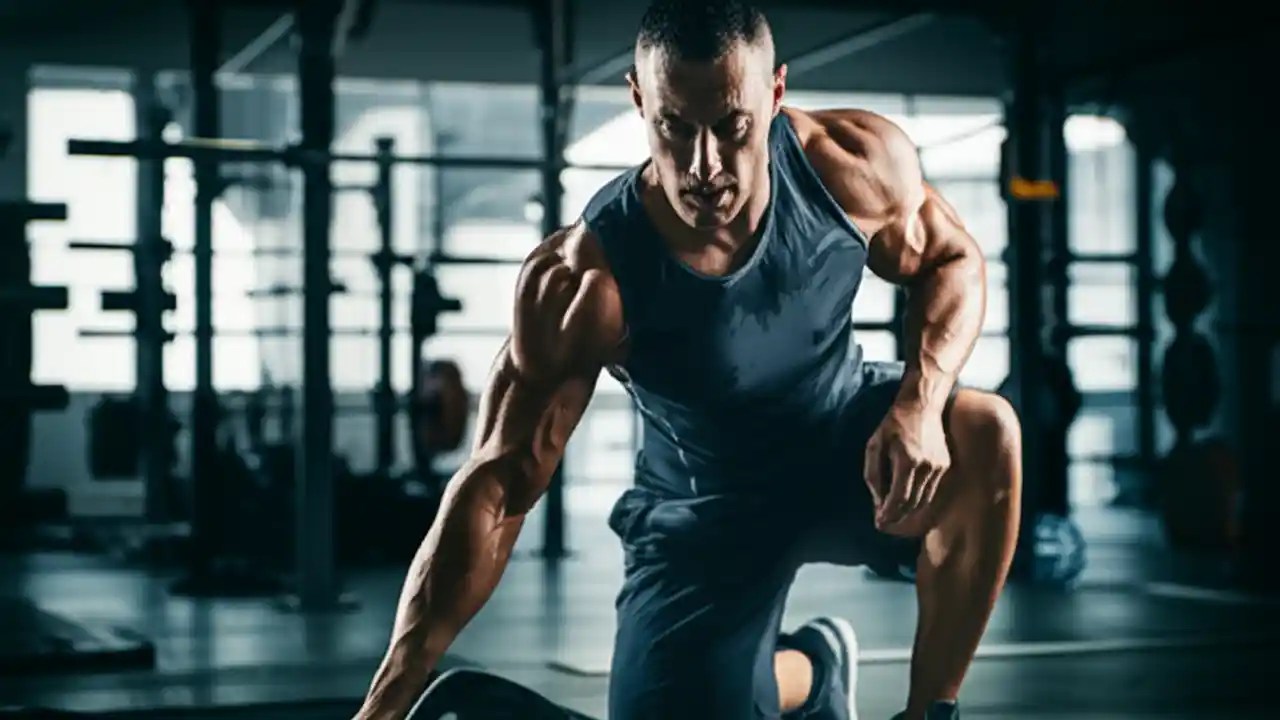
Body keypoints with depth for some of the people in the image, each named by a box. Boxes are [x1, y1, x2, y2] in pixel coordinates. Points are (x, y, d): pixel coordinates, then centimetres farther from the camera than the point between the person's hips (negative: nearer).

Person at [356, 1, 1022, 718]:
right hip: (707, 511, -1)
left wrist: (920, 403, -25)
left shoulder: (856, 162, -23)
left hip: (848, 437, 1)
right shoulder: (582, 283, -30)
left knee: (985, 432, -30)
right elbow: (498, 486, -29)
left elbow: (952, 261, -3)